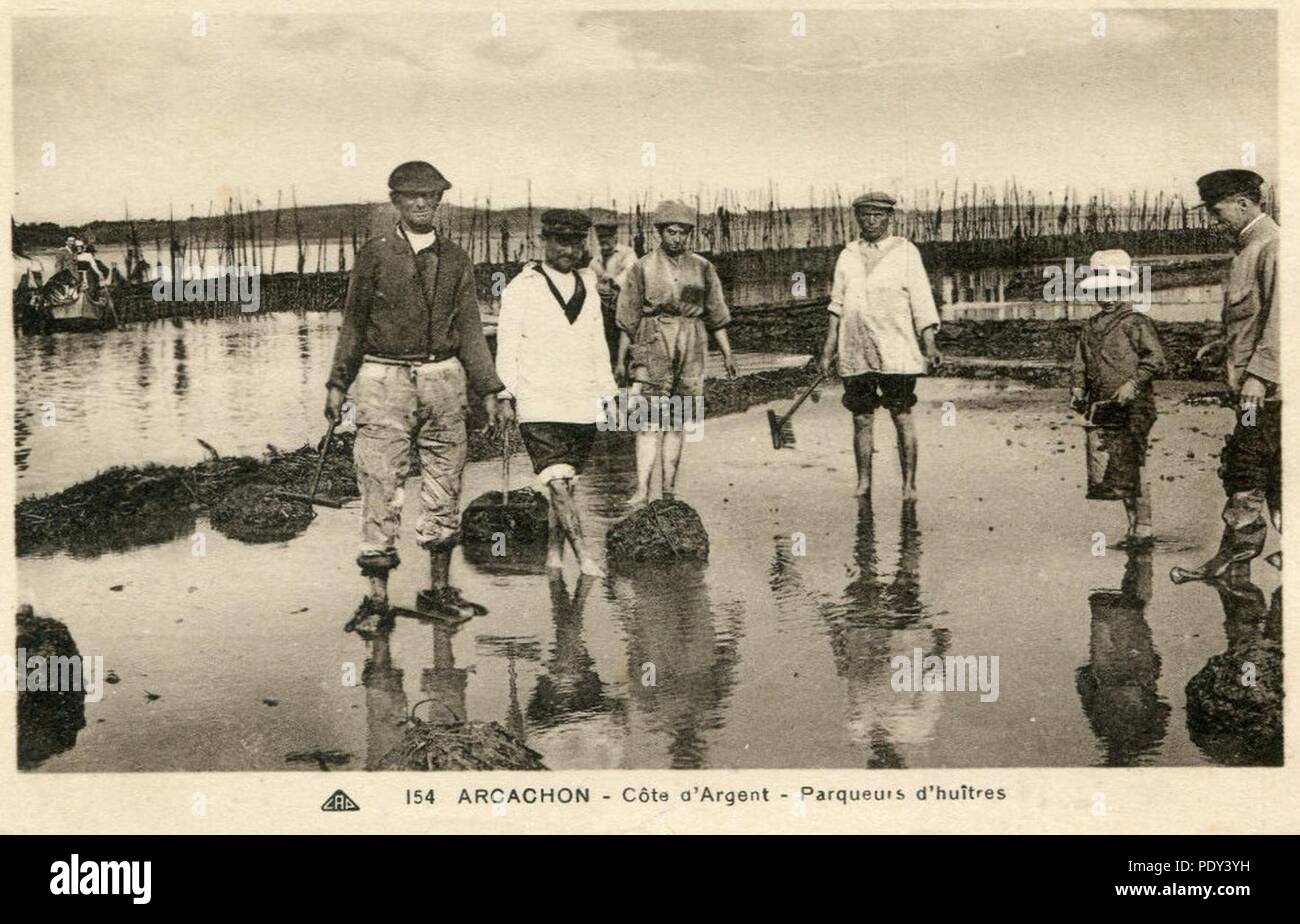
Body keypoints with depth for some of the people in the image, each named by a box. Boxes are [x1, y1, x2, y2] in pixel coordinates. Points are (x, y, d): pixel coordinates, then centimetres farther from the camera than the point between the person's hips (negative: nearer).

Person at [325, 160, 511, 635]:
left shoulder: (455, 259, 9)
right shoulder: (375, 254, 1)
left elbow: (469, 329, 9)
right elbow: (354, 323, 5)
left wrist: (489, 393, 5)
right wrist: (338, 384, 1)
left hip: (443, 378, 3)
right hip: (385, 380, -3)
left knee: (445, 487, 8)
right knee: (381, 488, -5)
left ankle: (438, 590, 21)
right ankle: (377, 599, 1)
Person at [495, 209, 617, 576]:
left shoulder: (588, 288, 16)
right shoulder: (521, 288, 2)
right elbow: (507, 346, 3)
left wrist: (606, 393, 17)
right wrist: (506, 394, -1)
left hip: (583, 404, 4)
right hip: (538, 404, -4)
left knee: (567, 480, 6)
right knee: (557, 480, -15)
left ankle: (554, 551, 18)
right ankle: (584, 555, -18)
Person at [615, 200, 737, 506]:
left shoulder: (702, 268, 10)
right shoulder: (643, 268, 3)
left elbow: (716, 315, 13)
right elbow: (628, 320, 5)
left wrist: (727, 353, 9)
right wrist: (621, 358, 3)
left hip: (691, 348, 3)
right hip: (652, 345, -3)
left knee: (677, 421, 6)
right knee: (651, 420, -12)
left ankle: (669, 490, 12)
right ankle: (642, 491, -17)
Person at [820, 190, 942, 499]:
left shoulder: (905, 252, 4)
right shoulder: (847, 256, 13)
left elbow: (921, 302, 1)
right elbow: (837, 305, 15)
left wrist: (930, 346, -7)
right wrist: (828, 350, 10)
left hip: (896, 354, -3)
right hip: (855, 354, 3)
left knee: (902, 418, -2)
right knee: (861, 419, 5)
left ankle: (909, 485, 5)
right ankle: (863, 485, 13)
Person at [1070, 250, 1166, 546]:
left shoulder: (1136, 323, -2)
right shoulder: (1089, 328, 16)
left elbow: (1155, 359, -10)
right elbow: (1080, 365, 18)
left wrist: (1133, 383, -21)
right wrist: (1077, 391, 1)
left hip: (1134, 407, -6)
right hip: (1105, 410, 6)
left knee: (1130, 468, -12)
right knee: (1121, 471, 8)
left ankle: (1142, 529, -7)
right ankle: (1136, 525, 17)